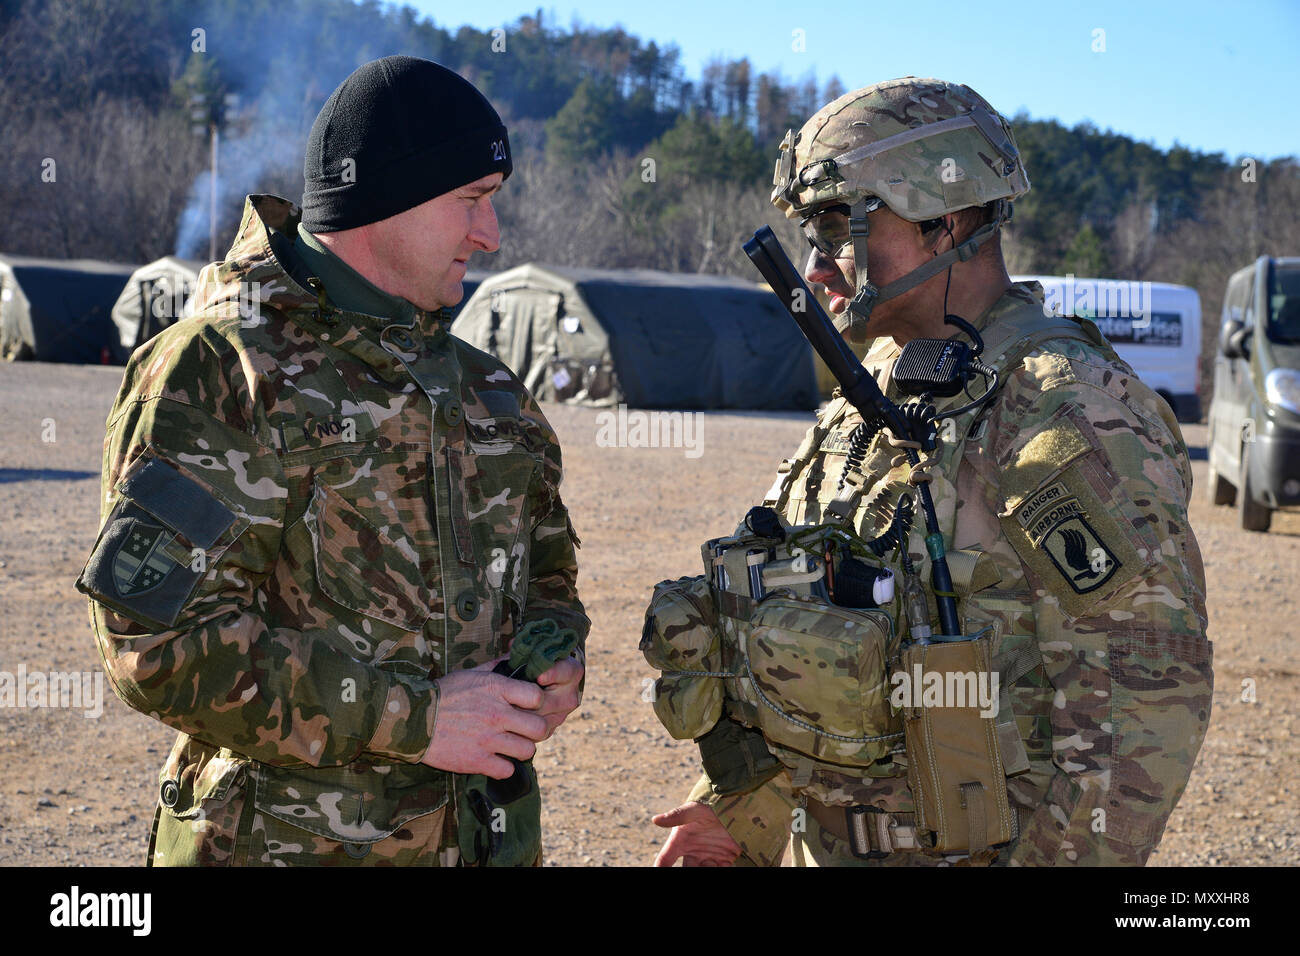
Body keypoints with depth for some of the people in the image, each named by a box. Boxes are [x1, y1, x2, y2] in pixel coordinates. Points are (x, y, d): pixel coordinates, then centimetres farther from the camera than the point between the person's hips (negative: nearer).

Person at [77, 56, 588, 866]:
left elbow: (546, 567, 22)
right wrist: (414, 717, -20)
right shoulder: (219, 372, -12)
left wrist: (556, 665, -1)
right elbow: (159, 640, -20)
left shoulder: (484, 389, 10)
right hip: (289, 843, -6)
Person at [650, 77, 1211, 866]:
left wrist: (1051, 854, -21)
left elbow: (1145, 692, -20)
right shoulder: (871, 400, 9)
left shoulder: (1073, 413, -17)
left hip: (972, 847, -7)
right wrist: (741, 808, 14)